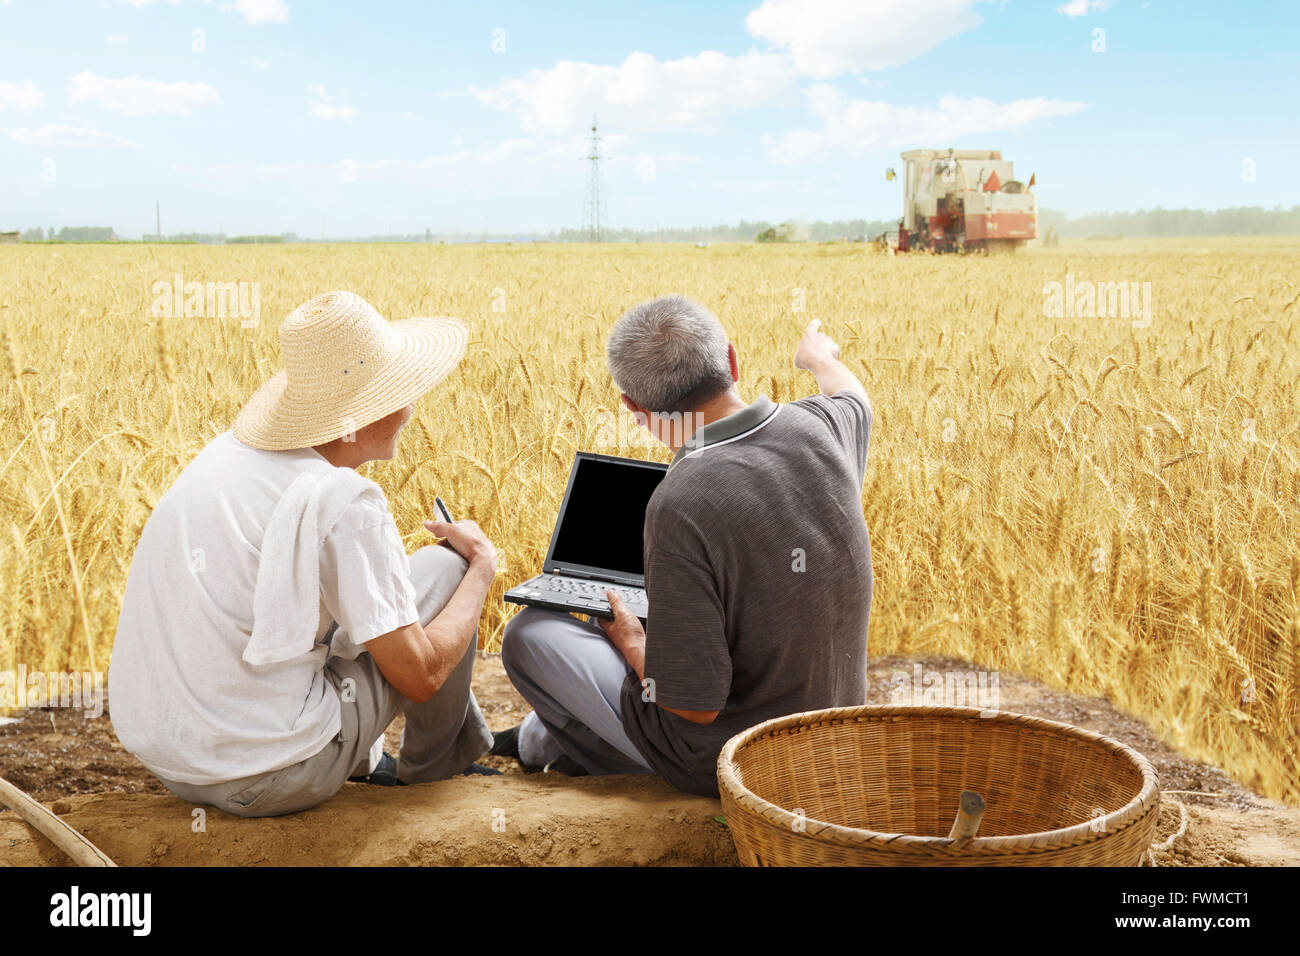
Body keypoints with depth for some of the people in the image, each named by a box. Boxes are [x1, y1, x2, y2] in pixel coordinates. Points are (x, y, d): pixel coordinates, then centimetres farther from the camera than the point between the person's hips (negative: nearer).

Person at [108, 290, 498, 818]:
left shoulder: (224, 452, 5)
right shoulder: (345, 506, -19)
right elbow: (419, 675, -13)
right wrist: (482, 566, 2)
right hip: (266, 780, -8)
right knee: (446, 564, 3)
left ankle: (366, 761, 31)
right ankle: (434, 765, 22)